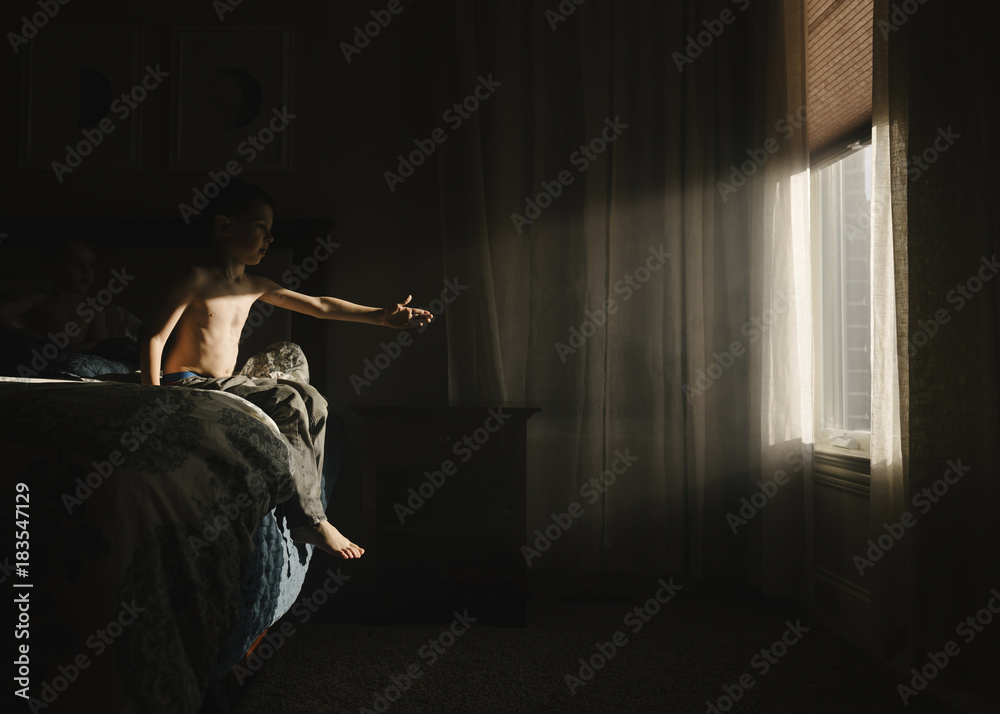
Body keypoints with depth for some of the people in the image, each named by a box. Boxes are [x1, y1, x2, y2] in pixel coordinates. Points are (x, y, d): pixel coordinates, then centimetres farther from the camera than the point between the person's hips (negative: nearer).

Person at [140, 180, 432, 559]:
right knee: (286, 402, -24)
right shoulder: (198, 280, -11)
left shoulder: (255, 287, 11)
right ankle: (309, 519, -22)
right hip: (187, 383, -8)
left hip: (225, 383, 8)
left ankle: (307, 503, -10)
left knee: (311, 400, -7)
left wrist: (381, 315, 12)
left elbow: (318, 306, 14)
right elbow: (154, 339, -14)